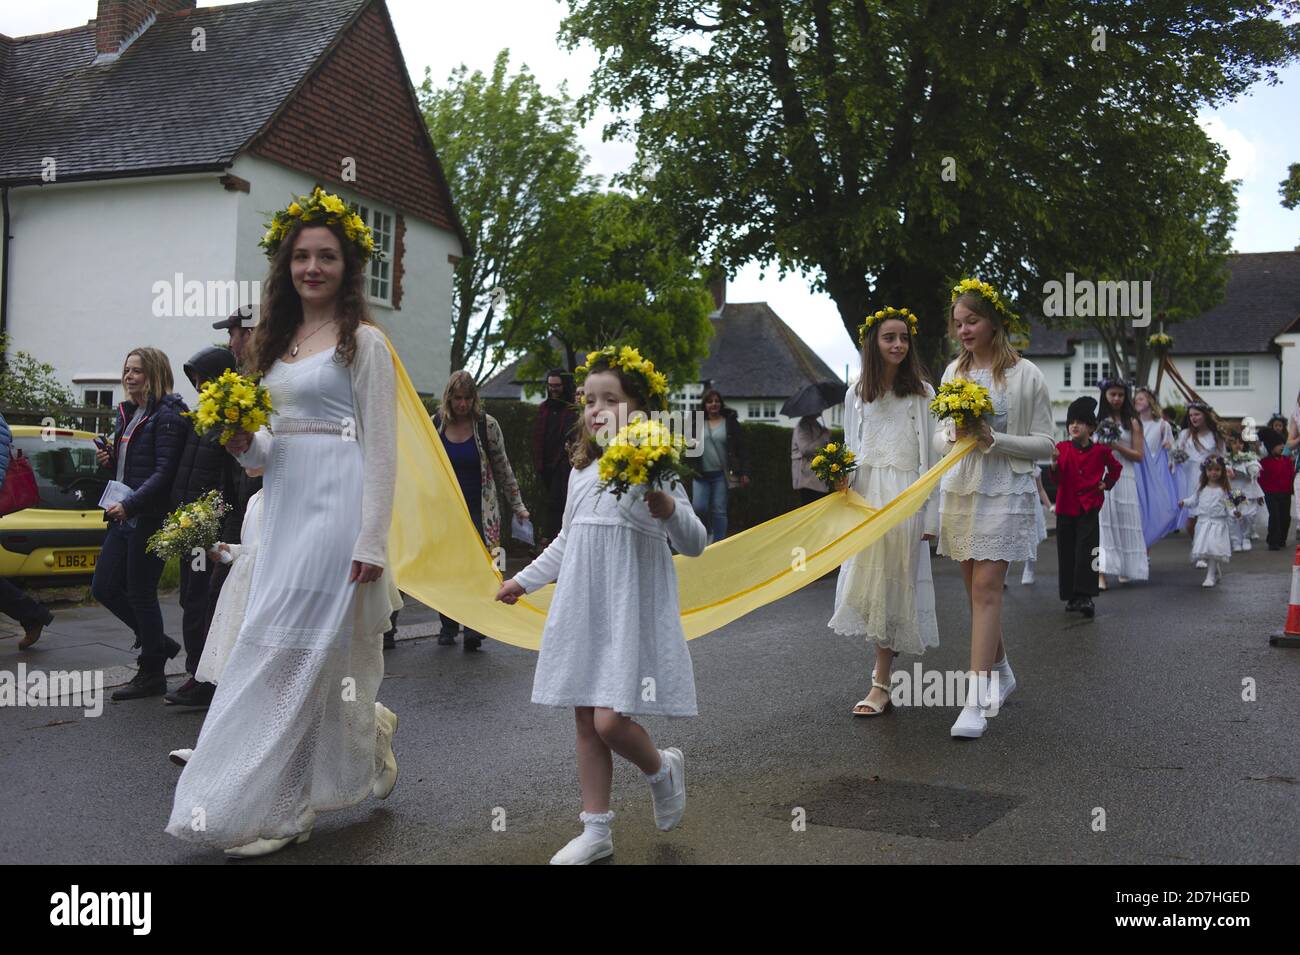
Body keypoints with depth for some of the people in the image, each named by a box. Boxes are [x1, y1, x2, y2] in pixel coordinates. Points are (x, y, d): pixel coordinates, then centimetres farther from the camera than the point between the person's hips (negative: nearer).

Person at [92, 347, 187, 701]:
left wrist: (129, 505, -26)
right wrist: (108, 460, 3)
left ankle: (151, 675, 13)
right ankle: (158, 644, 27)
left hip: (149, 518, -9)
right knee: (104, 587, 10)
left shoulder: (167, 416, -12)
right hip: (123, 516, 9)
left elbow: (164, 472, -19)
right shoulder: (127, 413, 15)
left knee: (140, 593, -1)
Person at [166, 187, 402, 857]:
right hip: (282, 512, 7)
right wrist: (243, 445, -2)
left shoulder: (363, 342, -3)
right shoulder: (276, 343, 17)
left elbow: (380, 449, -8)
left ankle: (279, 810, 2)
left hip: (336, 511, -7)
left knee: (298, 650, -7)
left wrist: (371, 542, -15)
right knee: (296, 653, 6)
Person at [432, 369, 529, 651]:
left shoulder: (487, 424, -3)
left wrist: (517, 505, 4)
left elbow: (503, 468, 4)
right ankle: (448, 627, 18)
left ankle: (474, 629, -11)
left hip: (479, 509, -2)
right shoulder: (435, 424, 1)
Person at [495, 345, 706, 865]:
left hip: (631, 609, -6)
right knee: (585, 721, 9)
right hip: (582, 607, 6)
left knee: (610, 721, -13)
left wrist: (667, 508, -31)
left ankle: (662, 769, 20)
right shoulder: (581, 470, 11)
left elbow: (694, 543, -12)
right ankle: (596, 830, 21)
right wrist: (525, 580, 28)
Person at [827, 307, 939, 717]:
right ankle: (886, 657, 18)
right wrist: (841, 477, -3)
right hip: (865, 494, 3)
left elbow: (930, 454, 0)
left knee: (893, 585, -5)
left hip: (905, 495, -3)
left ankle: (881, 683, -2)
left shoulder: (921, 392, 2)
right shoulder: (856, 392, 11)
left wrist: (930, 514, -4)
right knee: (866, 584, 2)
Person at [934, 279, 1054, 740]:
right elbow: (939, 436, 15)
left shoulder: (1025, 375, -4)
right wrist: (953, 437, -8)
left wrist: (994, 439, -17)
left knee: (986, 588, -13)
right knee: (977, 589, 11)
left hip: (1004, 492, -5)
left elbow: (1045, 444, -4)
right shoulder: (954, 371, 11)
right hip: (959, 489, 6)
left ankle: (977, 700, -14)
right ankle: (1000, 672, 31)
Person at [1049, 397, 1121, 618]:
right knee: (1067, 554, 5)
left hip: (1089, 510, -2)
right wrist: (1055, 462, -22)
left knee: (1085, 552, -11)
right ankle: (1071, 597, 15)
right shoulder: (1062, 448, 2)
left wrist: (1106, 484, 7)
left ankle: (1086, 597, -10)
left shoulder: (1100, 451, 1)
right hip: (1065, 510, 2)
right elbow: (1056, 479, -5)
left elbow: (1116, 468, 21)